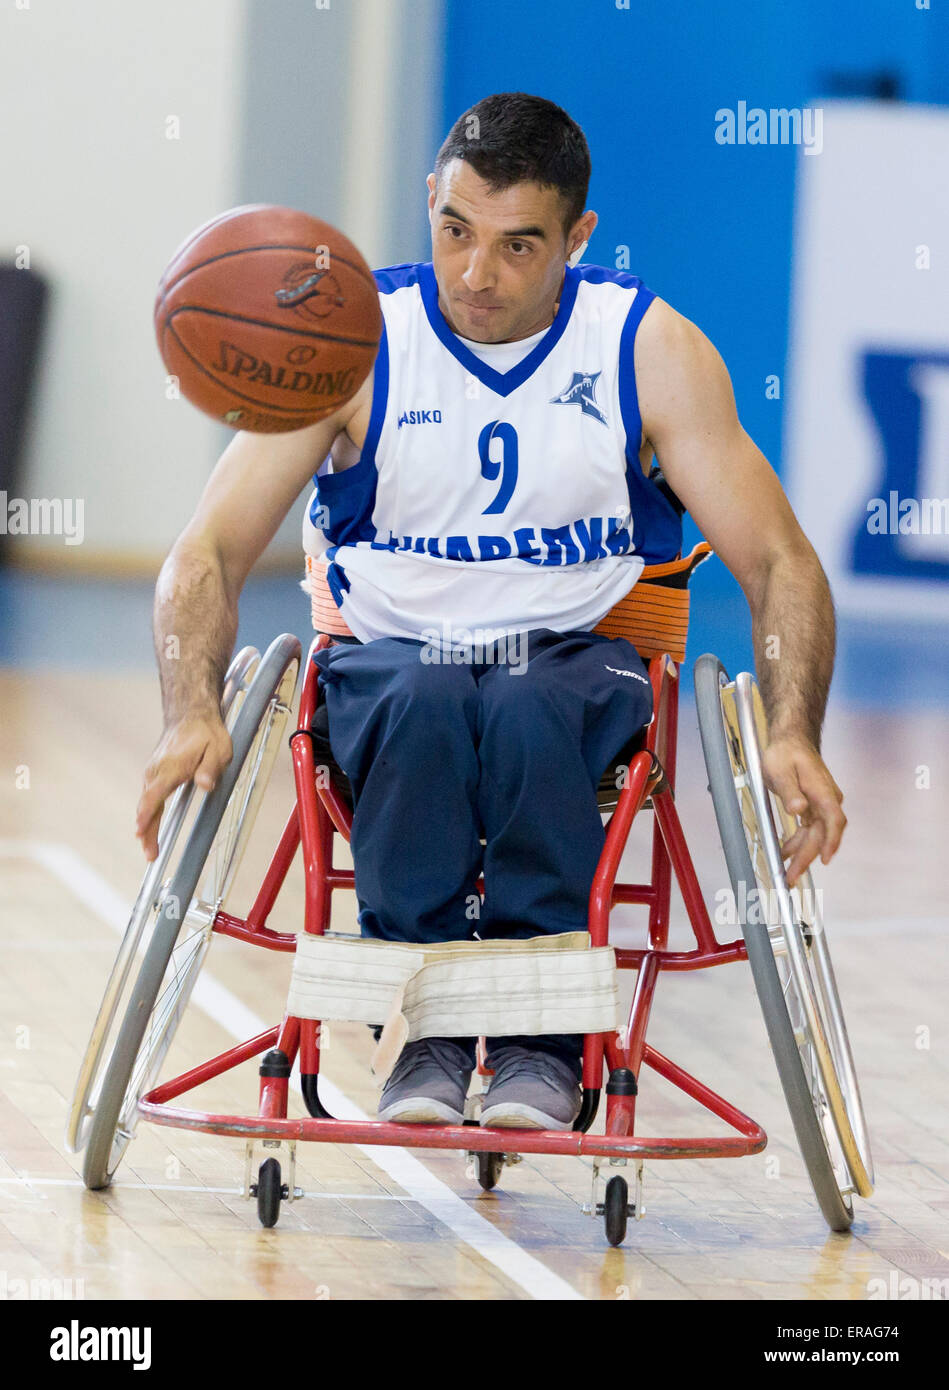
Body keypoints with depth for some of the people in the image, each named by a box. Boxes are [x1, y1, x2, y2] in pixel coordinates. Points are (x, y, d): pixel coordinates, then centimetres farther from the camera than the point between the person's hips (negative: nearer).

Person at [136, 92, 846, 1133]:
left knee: (529, 713, -36)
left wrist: (793, 736, -24)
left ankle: (541, 1040, -25)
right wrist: (193, 716, -29)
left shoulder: (651, 350, -7)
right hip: (390, 655, 0)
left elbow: (778, 560, -6)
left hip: (576, 659, 0)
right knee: (425, 706, -36)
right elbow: (207, 554, -10)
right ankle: (424, 1035, -26)